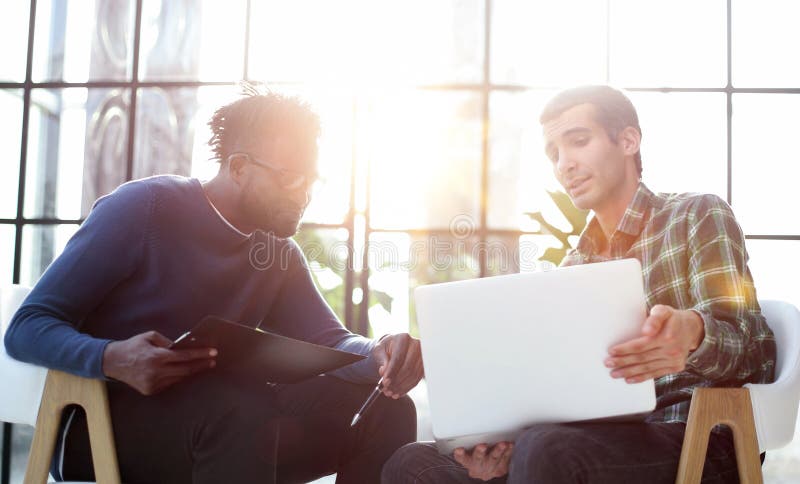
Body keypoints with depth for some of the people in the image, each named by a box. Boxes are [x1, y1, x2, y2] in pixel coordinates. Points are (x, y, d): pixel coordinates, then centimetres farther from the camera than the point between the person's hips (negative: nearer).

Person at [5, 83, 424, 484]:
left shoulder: (280, 252, 8)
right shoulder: (144, 208, -12)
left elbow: (329, 342, -1)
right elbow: (27, 329, -14)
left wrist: (378, 353, -25)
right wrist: (112, 360, -36)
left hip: (217, 425, 6)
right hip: (101, 426, -5)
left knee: (385, 413, -13)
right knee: (240, 416, -38)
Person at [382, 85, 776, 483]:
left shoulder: (698, 216, 4)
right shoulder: (572, 268, 19)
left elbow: (744, 343, -8)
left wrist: (691, 333, -33)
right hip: (609, 437, 5)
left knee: (548, 451, -37)